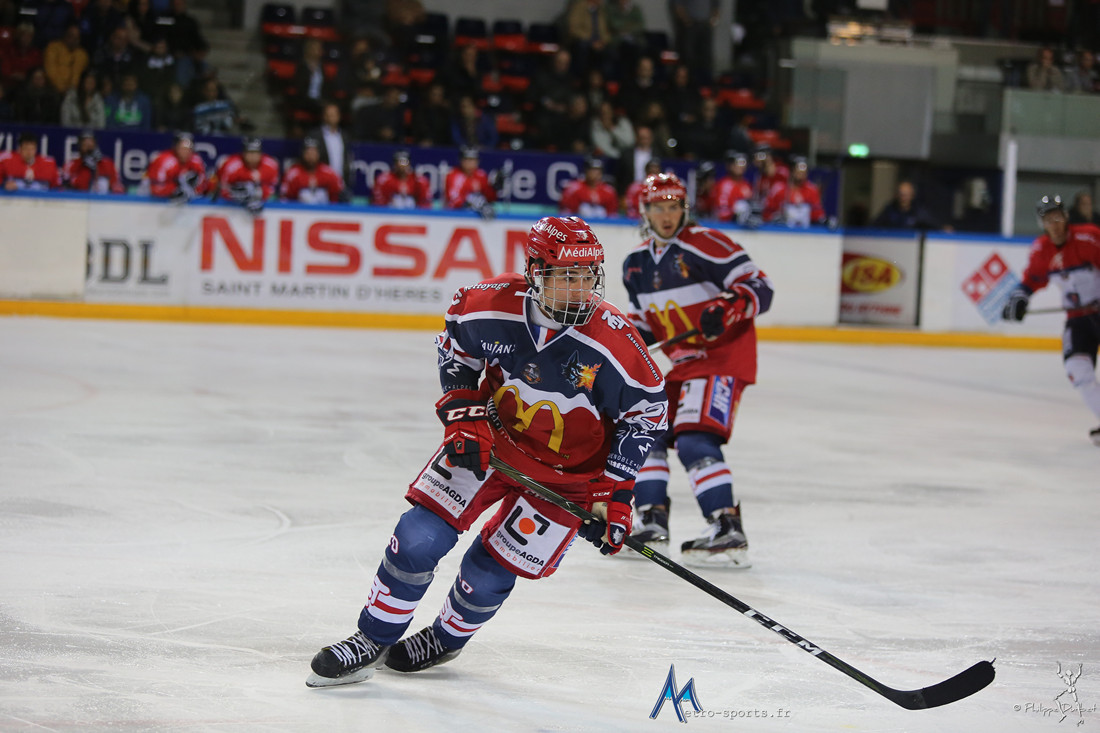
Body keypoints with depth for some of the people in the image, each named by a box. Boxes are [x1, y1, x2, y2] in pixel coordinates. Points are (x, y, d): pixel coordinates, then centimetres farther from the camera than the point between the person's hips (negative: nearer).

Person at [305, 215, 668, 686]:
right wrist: (462, 415, -6)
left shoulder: (615, 341, -26)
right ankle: (373, 641, 11)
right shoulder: (493, 306, -20)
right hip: (491, 439, 2)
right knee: (418, 538, -8)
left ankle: (447, 638, 33)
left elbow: (647, 410, -11)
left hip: (568, 468, -2)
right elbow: (455, 344, 3)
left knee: (489, 573, 0)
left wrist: (616, 493, -14)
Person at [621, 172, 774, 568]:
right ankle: (652, 524, 21)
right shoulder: (637, 262, 10)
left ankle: (729, 533, -24)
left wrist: (728, 307, -35)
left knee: (694, 441, -21)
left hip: (722, 354, -9)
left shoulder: (706, 245, -15)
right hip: (679, 361, 9)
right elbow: (642, 318, 23)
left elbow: (759, 286, -19)